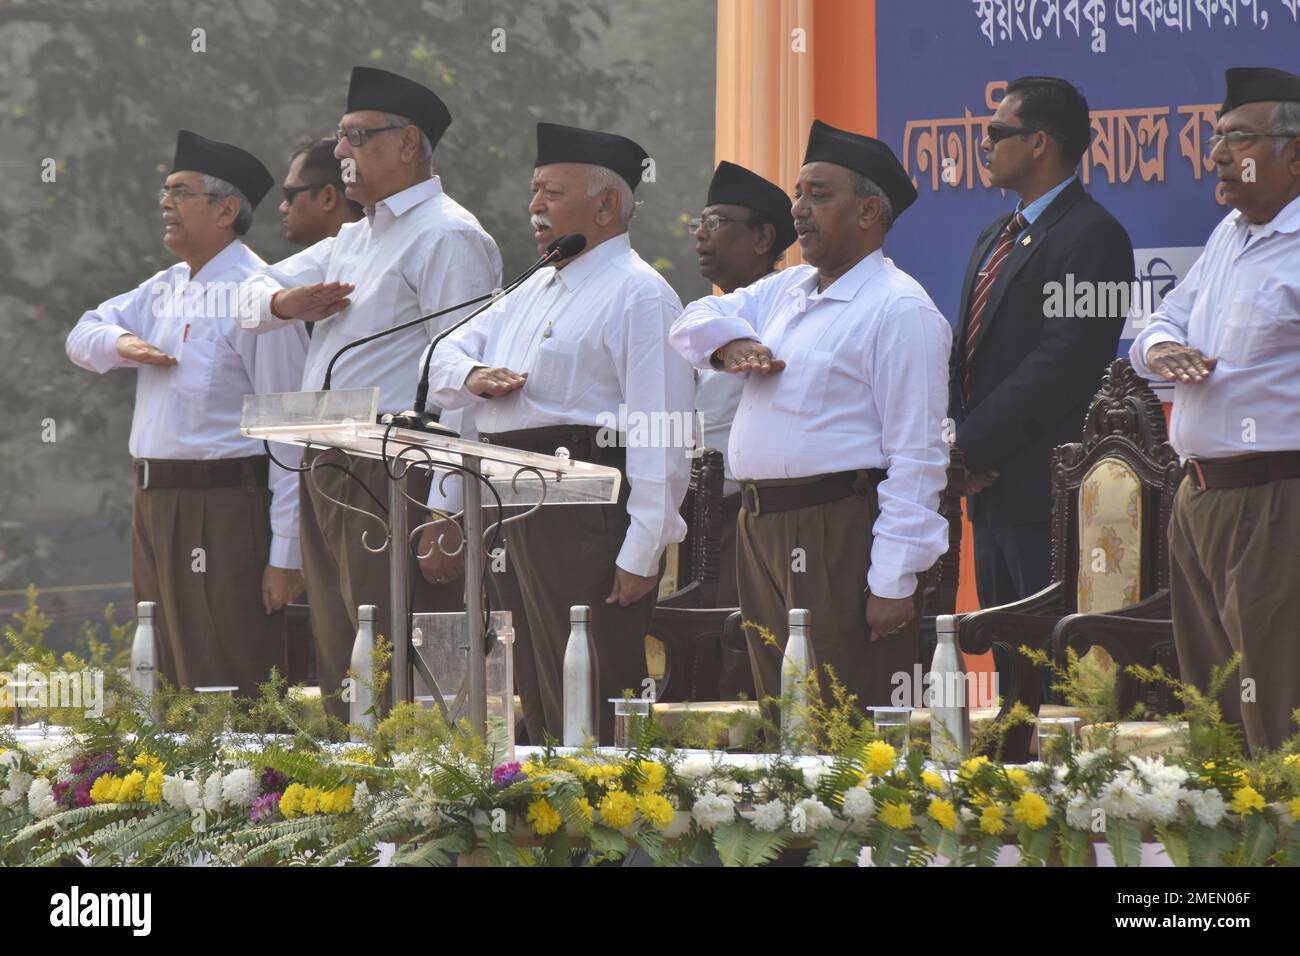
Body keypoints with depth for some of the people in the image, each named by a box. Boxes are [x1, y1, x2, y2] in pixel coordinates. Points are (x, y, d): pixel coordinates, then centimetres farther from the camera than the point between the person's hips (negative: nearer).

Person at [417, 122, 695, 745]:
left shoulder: (639, 293, -8)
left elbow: (663, 436, -15)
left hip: (584, 517, -9)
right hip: (509, 509, 9)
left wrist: (642, 552, -21)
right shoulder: (536, 289, 22)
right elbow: (444, 356, 24)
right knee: (536, 704, 12)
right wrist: (474, 377, -2)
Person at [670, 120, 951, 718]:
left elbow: (916, 457, -13)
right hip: (760, 529, 8)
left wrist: (894, 582, -19)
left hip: (843, 535, -8)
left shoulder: (900, 309, -9)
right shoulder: (784, 290, 18)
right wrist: (730, 342, 0)